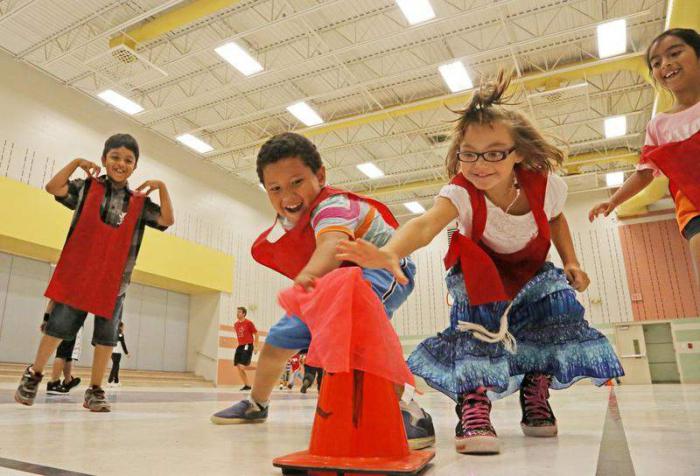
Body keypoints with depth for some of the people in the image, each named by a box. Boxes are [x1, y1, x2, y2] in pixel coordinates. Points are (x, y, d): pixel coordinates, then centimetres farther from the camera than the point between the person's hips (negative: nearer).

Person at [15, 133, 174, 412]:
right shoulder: (87, 188, 4)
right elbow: (53, 188, -8)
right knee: (59, 325, 4)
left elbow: (167, 220, -4)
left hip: (114, 280, 2)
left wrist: (161, 187, -9)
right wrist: (76, 162, -8)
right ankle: (33, 375, 27)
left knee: (106, 336, 4)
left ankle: (95, 390, 16)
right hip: (77, 273, -1)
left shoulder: (140, 202, 6)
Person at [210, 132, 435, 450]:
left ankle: (406, 412, -41)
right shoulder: (287, 220, -6)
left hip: (383, 269, -8)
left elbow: (333, 244, -56)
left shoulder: (332, 204, -33)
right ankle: (256, 405, 39)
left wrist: (306, 276, -74)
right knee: (280, 339, 14)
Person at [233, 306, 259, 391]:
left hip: (248, 346, -7)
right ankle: (246, 385, 10)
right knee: (238, 367, 1)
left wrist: (256, 346, -11)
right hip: (240, 346, 8)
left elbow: (256, 334, -6)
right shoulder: (236, 324, 11)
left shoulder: (249, 323, -9)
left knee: (242, 366, -17)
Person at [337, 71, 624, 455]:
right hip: (481, 272, -3)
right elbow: (425, 224, -60)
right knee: (478, 321, -32)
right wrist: (390, 252, -80)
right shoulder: (461, 194, -36)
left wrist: (571, 262, -5)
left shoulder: (547, 186, -24)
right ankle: (472, 405, -21)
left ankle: (536, 396, 3)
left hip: (530, 271, 4)